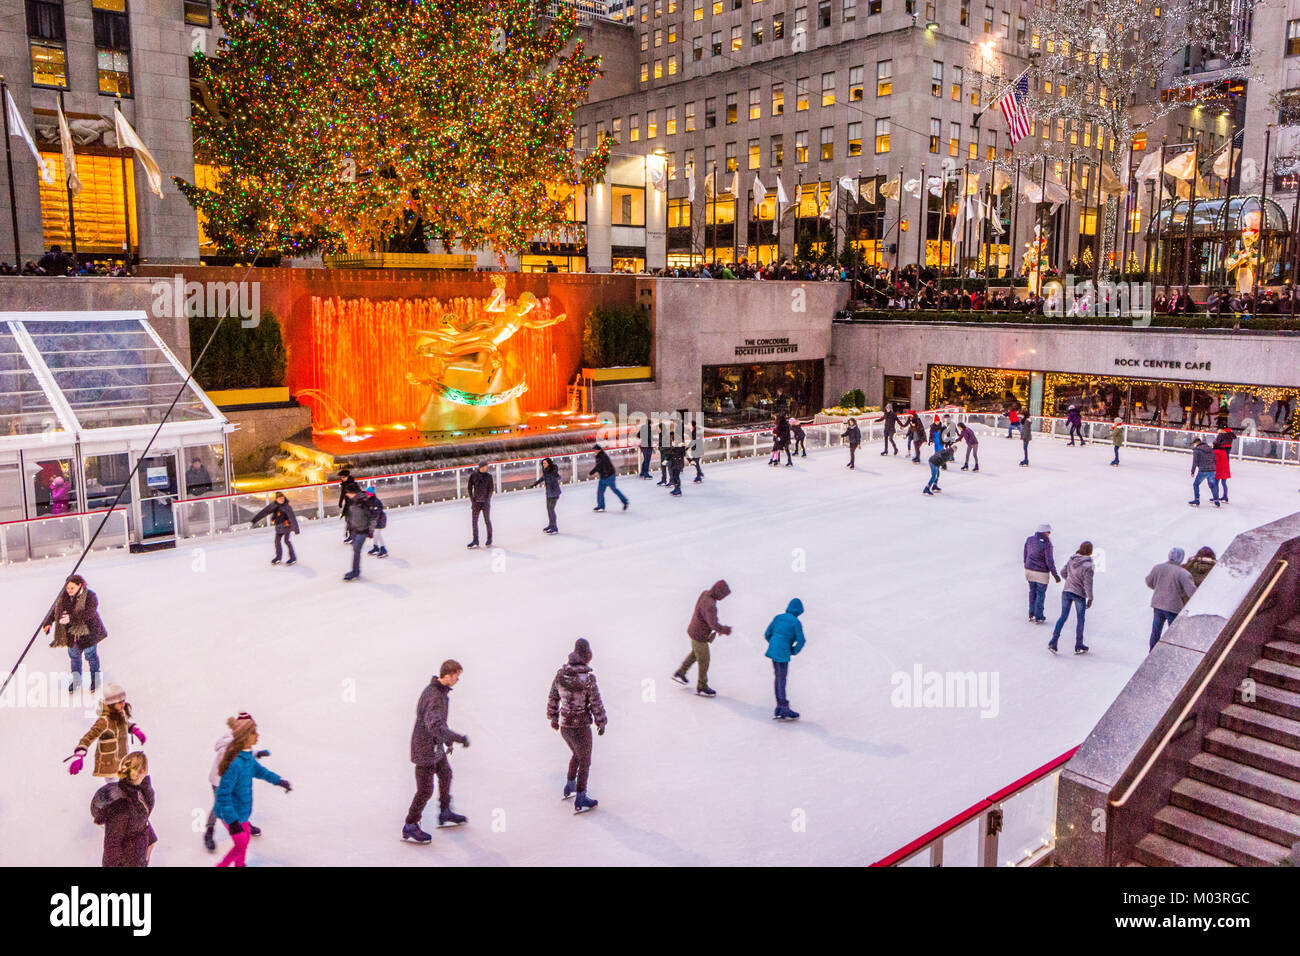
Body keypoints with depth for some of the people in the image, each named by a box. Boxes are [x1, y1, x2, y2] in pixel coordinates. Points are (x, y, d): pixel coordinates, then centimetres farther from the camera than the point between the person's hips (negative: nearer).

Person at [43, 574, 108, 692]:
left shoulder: (90, 596, -20)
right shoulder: (64, 597, -1)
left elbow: (89, 613, -31)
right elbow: (56, 609, 10)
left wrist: (71, 618, -41)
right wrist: (48, 622, -5)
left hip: (87, 632, -5)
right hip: (72, 633, 5)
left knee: (91, 656, 8)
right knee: (74, 656, 18)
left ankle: (95, 679, 27)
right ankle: (76, 679, 37)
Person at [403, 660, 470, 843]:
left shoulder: (441, 691, 3)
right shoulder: (434, 697, -29)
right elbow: (435, 726, -41)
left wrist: (448, 740, 21)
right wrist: (459, 738, -38)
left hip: (436, 746, 10)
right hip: (425, 748, -10)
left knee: (446, 775, 25)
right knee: (425, 790, 0)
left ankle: (445, 814, 43)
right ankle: (410, 827, 17)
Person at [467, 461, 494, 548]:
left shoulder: (488, 476, -2)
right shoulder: (473, 476, -3)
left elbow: (491, 489, 0)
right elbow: (470, 488, 3)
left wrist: (488, 500, -5)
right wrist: (472, 500, 0)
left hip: (485, 502, -1)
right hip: (476, 502, 1)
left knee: (487, 520, 3)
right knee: (474, 521, 1)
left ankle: (489, 539, 18)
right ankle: (475, 541, 7)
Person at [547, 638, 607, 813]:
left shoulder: (560, 674, -4)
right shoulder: (588, 678, -21)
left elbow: (552, 697, 6)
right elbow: (596, 703, -15)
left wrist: (553, 717, 20)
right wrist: (601, 723, -1)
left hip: (563, 725, 6)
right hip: (581, 727, -6)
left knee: (576, 754, 30)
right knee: (585, 762, 11)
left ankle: (569, 786, 43)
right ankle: (580, 800, 18)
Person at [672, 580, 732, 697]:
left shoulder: (705, 594, -5)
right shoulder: (710, 605, -34)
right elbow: (714, 625, -35)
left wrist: (719, 627, 9)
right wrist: (725, 629, -17)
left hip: (693, 629, 9)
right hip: (699, 635, -9)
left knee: (695, 653, 31)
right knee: (704, 661, 10)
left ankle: (680, 673, 45)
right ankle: (702, 687, 27)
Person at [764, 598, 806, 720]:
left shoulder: (778, 617, 9)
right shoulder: (796, 622, -7)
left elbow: (767, 634, 12)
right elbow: (801, 641, -10)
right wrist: (794, 651, 6)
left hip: (773, 651, 6)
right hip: (783, 654, -6)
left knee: (778, 678, 15)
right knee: (781, 680, -1)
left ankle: (779, 706, 21)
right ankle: (784, 709, 6)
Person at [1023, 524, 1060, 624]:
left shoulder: (1029, 540, -2)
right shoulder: (1046, 543, -20)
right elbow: (1049, 561, -19)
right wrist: (1055, 575, -10)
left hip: (1029, 570, 5)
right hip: (1041, 573, -5)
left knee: (1033, 592, 19)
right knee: (1040, 595, 10)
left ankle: (1031, 615, 24)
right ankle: (1038, 618, 17)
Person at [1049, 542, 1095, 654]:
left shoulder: (1072, 559, -4)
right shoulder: (1088, 566, -20)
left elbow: (1063, 572, 5)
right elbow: (1088, 584, -17)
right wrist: (1090, 598, -7)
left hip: (1066, 591, 5)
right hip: (1079, 594, -5)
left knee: (1063, 616, 13)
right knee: (1080, 619, 12)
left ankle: (1053, 642, 6)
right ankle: (1078, 646, 22)